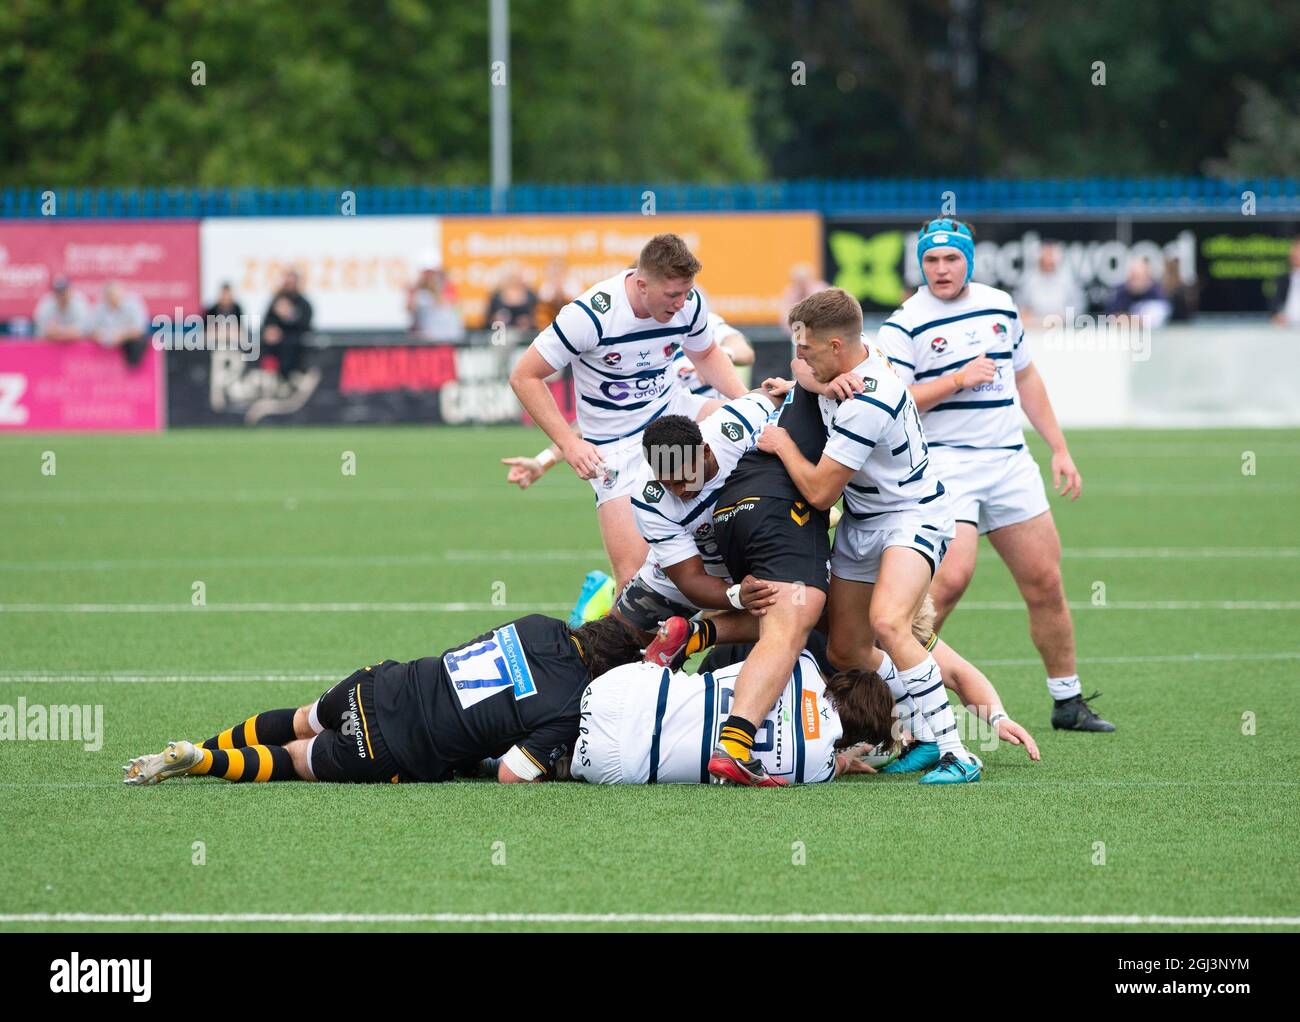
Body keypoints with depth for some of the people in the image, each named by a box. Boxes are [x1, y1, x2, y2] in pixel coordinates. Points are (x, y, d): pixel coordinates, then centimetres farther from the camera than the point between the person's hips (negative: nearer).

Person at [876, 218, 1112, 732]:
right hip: (945, 466, -5)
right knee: (950, 578, -23)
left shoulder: (1000, 305, 11)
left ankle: (1069, 703, 18)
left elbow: (1026, 378, 22)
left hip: (1010, 460, 6)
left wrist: (1059, 448, 19)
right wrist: (958, 380, -19)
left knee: (1045, 582, 5)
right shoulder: (904, 325, -6)